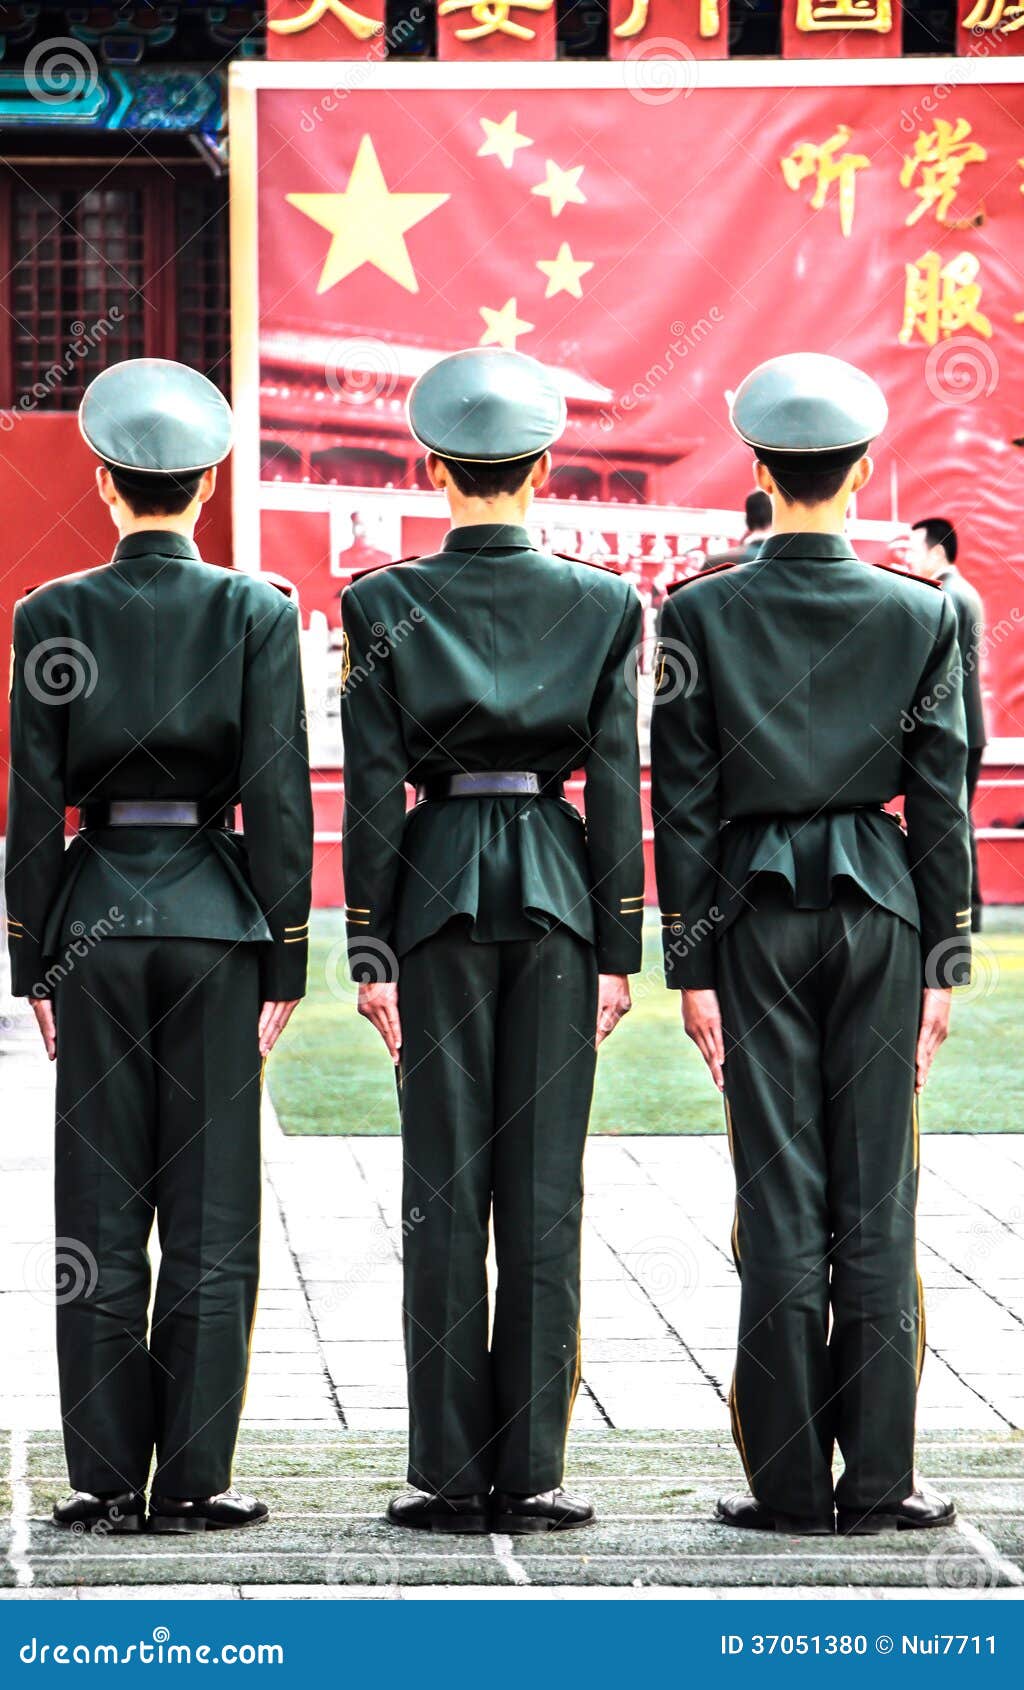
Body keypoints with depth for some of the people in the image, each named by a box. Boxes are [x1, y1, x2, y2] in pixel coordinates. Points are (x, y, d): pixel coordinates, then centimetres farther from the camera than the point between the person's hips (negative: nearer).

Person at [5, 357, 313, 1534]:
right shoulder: (256, 613, -3)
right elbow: (278, 801, -4)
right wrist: (284, 967, 2)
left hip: (96, 915, 1)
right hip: (216, 918, -1)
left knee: (100, 1216, 5)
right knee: (210, 1214, 3)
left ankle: (107, 1482, 5)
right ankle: (194, 1480, 3)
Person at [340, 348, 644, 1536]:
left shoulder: (384, 604, -4)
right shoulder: (604, 605, 0)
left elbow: (373, 792, -4)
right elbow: (616, 786, 0)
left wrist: (369, 951, 0)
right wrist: (618, 949, 4)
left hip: (436, 892, -1)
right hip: (558, 888, 1)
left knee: (444, 1184, 2)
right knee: (544, 1186, 3)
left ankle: (452, 1474, 2)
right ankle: (530, 1471, 3)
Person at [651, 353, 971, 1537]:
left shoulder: (702, 615, -4)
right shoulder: (919, 614, -2)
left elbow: (683, 805, -3)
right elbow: (940, 802, 0)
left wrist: (690, 964, 2)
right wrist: (943, 961, 6)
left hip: (756, 914, 0)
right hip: (878, 907, 0)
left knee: (780, 1203, 2)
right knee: (876, 1203, 4)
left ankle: (790, 1484, 3)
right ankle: (877, 1481, 5)